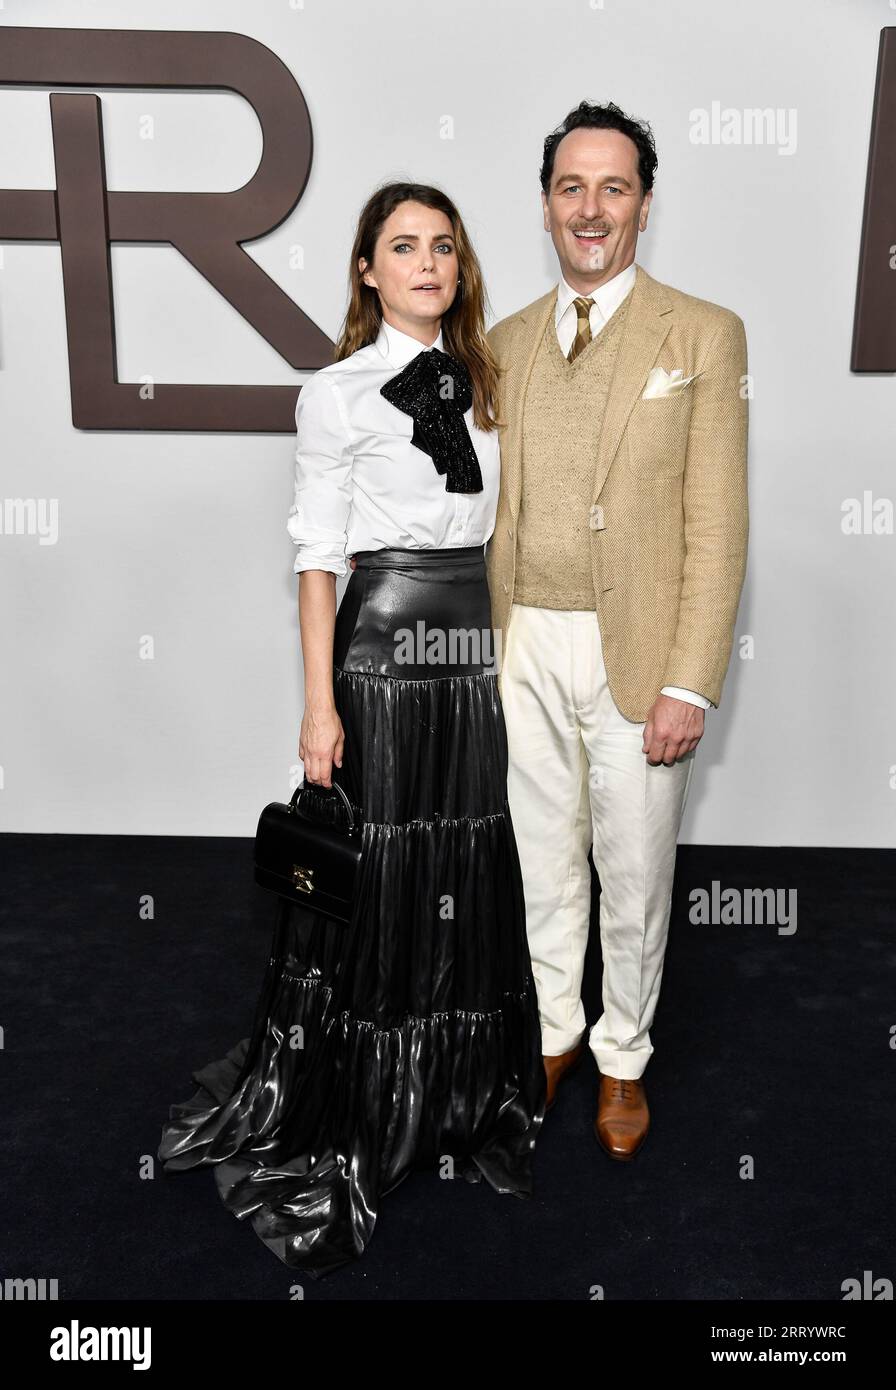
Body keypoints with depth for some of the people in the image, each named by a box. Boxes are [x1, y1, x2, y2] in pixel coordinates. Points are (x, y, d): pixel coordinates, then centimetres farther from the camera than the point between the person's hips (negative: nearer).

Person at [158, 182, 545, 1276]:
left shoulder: (477, 383, 14)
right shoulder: (337, 395, -3)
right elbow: (318, 558, -7)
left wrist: (508, 652, 11)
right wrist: (319, 703, -13)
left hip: (479, 649, 6)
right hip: (385, 644, -5)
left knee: (472, 876, 10)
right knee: (378, 878, 2)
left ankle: (465, 1098, 29)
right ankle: (352, 1120, 21)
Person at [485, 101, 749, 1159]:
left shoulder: (703, 336, -2)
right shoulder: (506, 342, 9)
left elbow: (717, 526, -7)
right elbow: (491, 506, 9)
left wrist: (689, 685, -13)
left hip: (636, 651, -3)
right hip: (526, 646, 3)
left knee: (634, 871, 10)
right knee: (543, 860, 16)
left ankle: (623, 1058, 33)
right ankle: (555, 1031, 39)